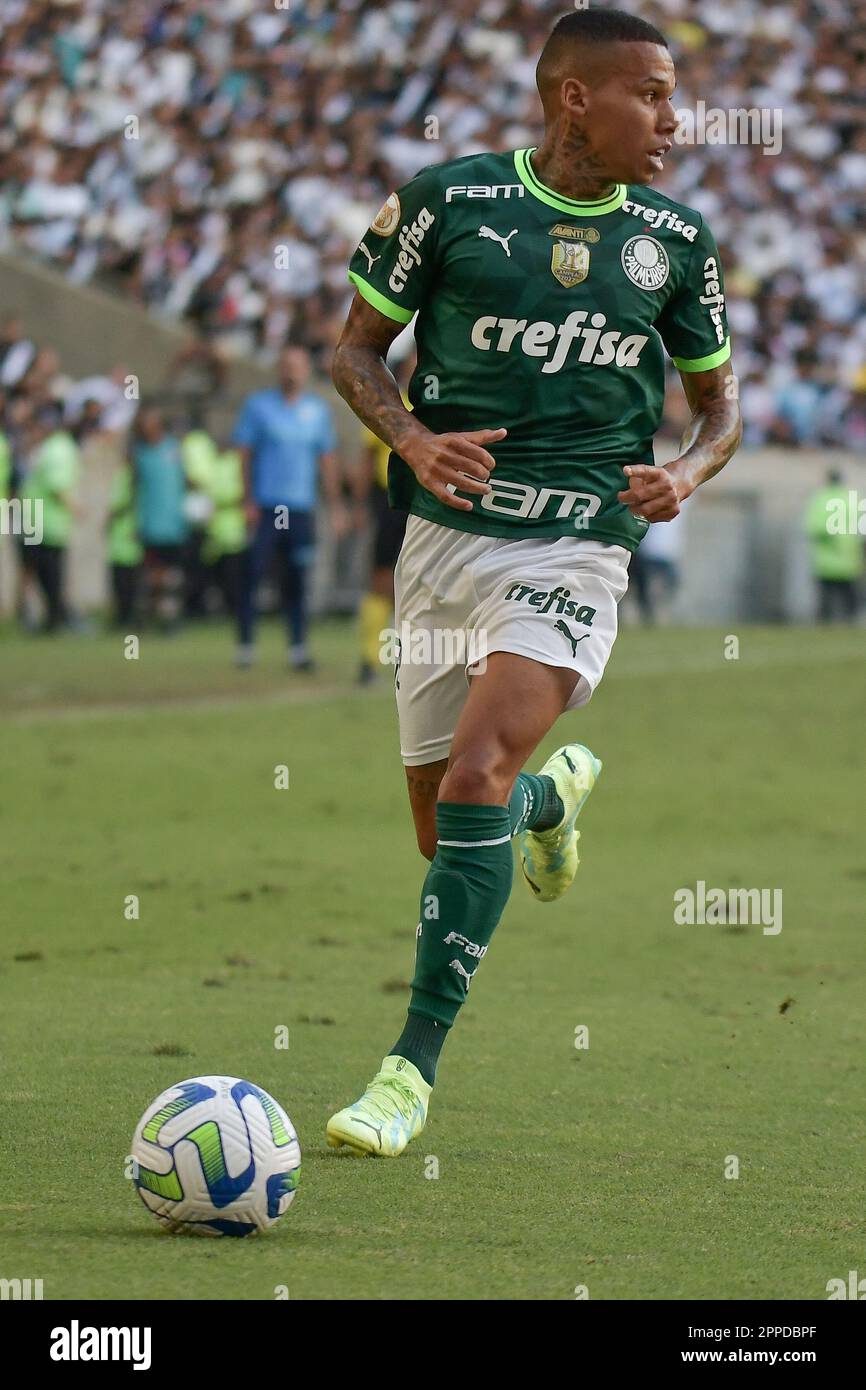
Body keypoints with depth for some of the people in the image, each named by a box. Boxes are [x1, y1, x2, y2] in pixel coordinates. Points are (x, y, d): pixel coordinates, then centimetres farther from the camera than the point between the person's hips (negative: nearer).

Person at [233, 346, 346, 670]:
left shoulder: (318, 410, 11)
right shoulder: (258, 405, 4)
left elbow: (327, 460, 15)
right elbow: (243, 453, 2)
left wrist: (335, 506, 10)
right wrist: (248, 501, -6)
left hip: (301, 508, 2)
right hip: (264, 508, -2)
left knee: (297, 582, 1)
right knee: (252, 576, -6)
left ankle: (298, 647, 4)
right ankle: (245, 645, -1)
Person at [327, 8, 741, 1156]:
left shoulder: (676, 242, 4)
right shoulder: (449, 199, -3)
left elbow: (719, 404, 15)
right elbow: (357, 349, 6)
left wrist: (686, 474, -7)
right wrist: (414, 441, -13)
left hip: (576, 551, -1)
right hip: (446, 535, 1)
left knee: (474, 778, -23)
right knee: (445, 834, 8)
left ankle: (413, 1069, -17)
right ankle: (554, 792, 46)